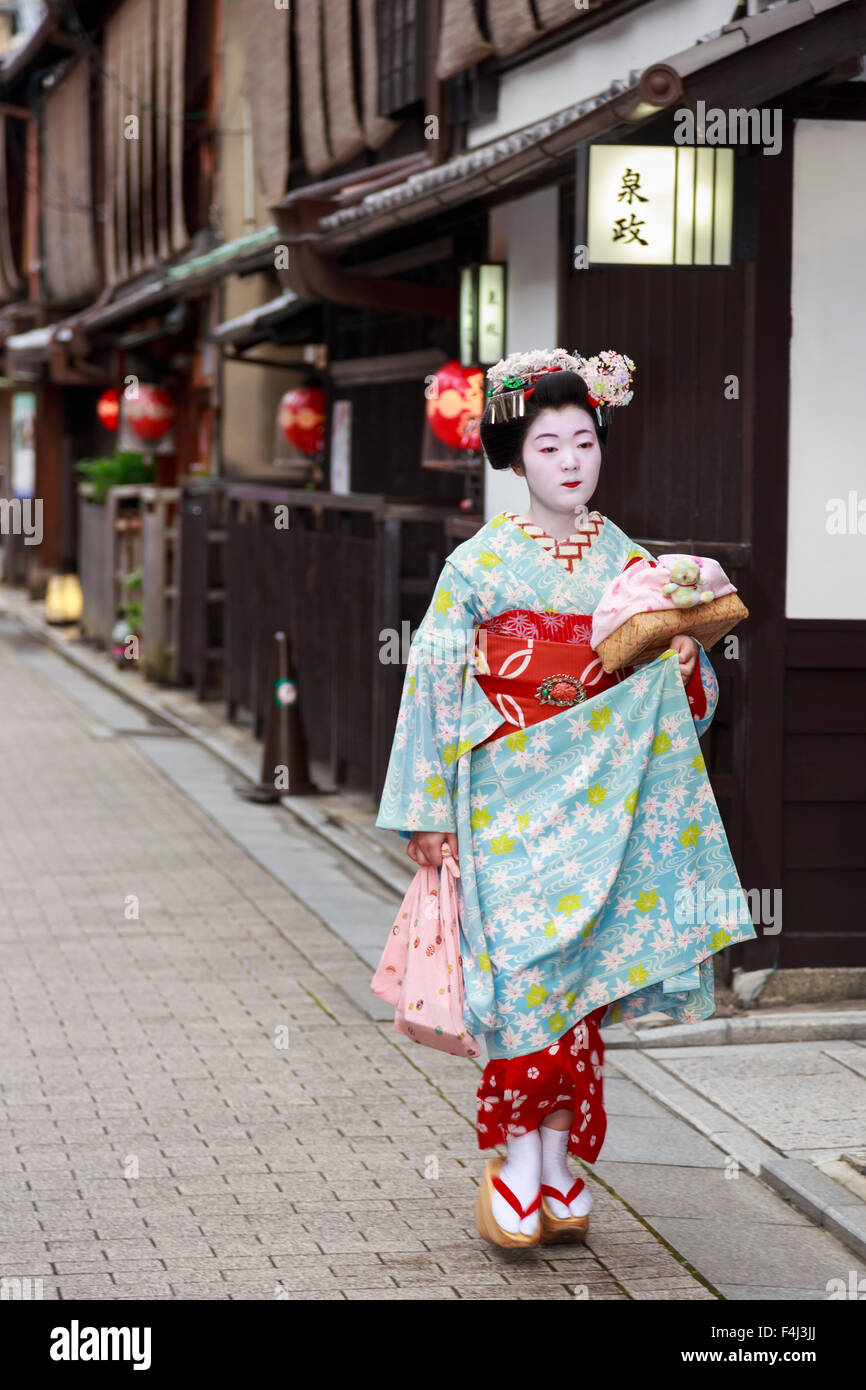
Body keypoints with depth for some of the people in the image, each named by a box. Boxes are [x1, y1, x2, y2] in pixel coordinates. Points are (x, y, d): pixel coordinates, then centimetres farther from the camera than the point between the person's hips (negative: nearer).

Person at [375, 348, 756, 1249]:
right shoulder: (480, 564, -1)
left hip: (598, 800, 3)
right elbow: (434, 683, -3)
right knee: (525, 962, -12)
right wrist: (425, 811, -6)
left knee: (579, 971, 1)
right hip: (509, 798, -3)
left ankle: (559, 1159, 9)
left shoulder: (631, 563, 9)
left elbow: (678, 698, 14)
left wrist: (681, 660, -10)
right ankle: (518, 1163, -2)